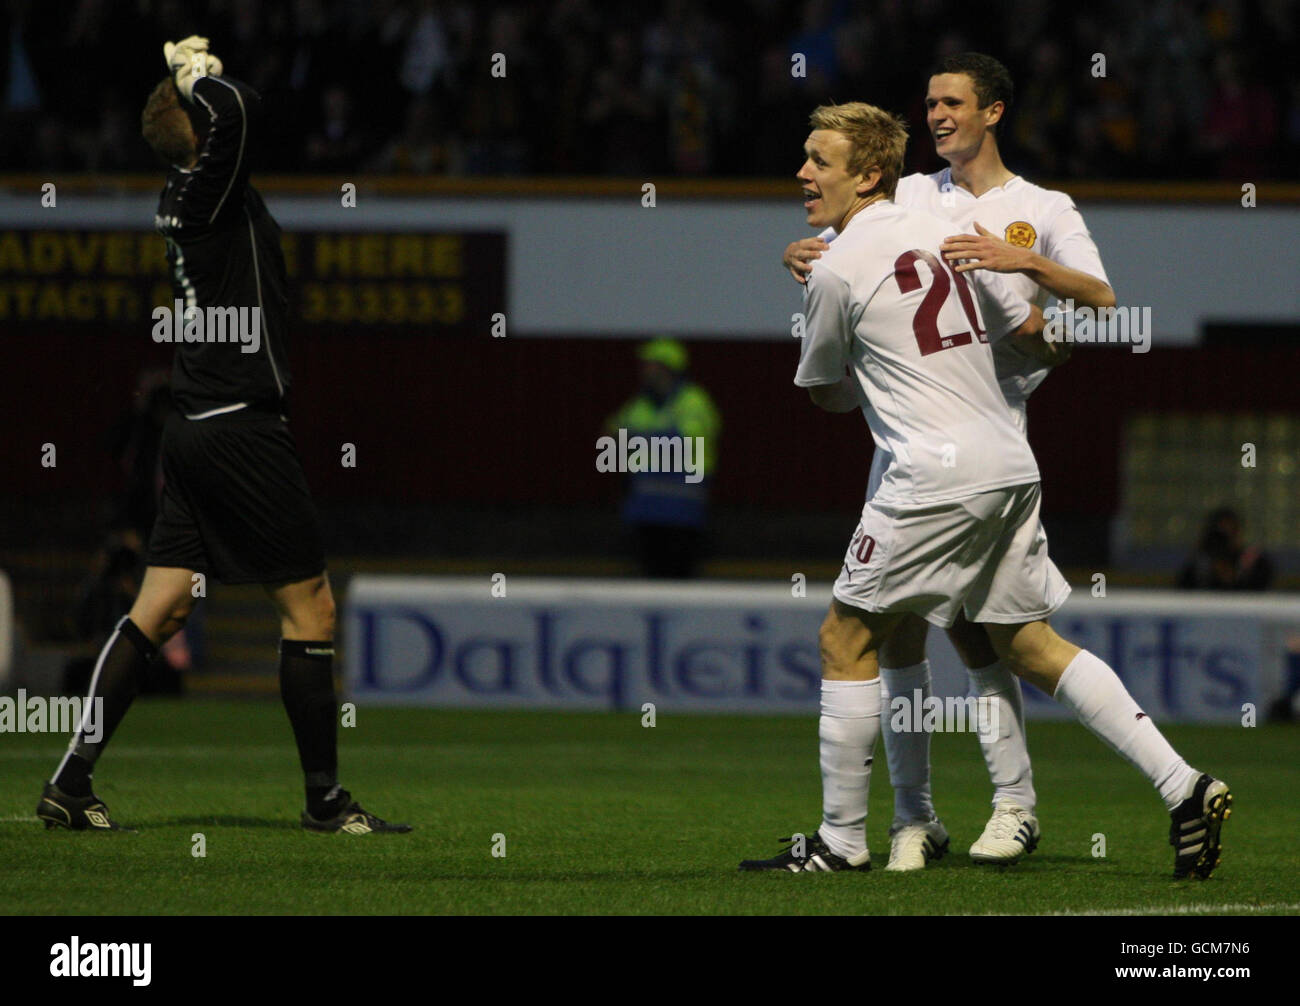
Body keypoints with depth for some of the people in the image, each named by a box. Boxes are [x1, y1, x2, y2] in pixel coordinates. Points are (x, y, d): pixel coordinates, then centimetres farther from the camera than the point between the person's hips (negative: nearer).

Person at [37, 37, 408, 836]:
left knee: (159, 611, 6)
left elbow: (240, 116, 31)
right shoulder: (208, 191, -14)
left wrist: (188, 75, 15)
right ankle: (325, 799, 6)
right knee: (310, 608, 0)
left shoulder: (187, 195, 11)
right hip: (241, 430, -9)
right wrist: (198, 78, -13)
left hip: (197, 432, 9)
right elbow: (241, 111, -32)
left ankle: (73, 783, 2)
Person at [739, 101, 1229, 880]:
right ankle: (1183, 788, 4)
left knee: (847, 640, 4)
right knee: (1029, 644, 13)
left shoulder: (836, 270, -6)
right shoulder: (943, 235, 13)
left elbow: (830, 396, 9)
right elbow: (1027, 328, 21)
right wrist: (1045, 354, 45)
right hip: (1012, 465, 7)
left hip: (936, 476, -7)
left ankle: (841, 840, 5)